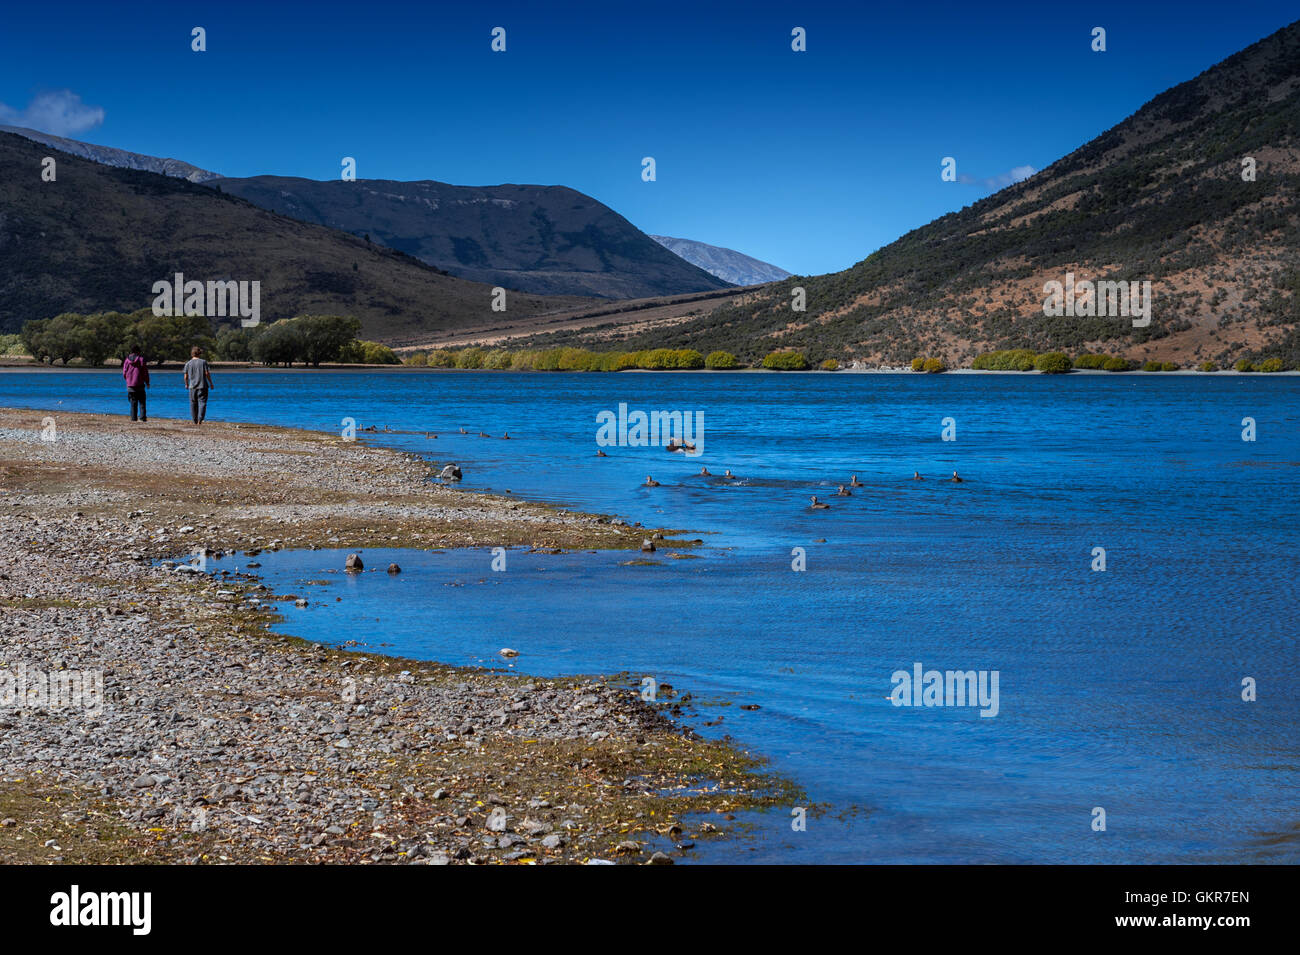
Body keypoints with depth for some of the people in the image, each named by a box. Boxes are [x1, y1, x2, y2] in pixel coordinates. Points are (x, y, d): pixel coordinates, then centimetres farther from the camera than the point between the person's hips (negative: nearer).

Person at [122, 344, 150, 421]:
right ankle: (143, 417, -8)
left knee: (133, 402, 6)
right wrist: (147, 382, 5)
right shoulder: (141, 359, -5)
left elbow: (124, 373, 8)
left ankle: (133, 418, 2)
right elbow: (145, 372, -5)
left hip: (130, 384, 3)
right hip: (140, 384, -2)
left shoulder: (127, 360, 4)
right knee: (142, 401, 3)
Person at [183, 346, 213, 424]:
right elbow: (207, 374, -6)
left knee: (193, 403, 12)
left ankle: (195, 421, 18)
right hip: (203, 386, -2)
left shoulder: (188, 363, 3)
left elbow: (186, 376, 5)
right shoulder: (203, 362, -3)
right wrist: (211, 383, 5)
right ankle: (200, 420, -18)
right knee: (202, 402, -4)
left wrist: (186, 384, 22)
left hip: (192, 386, 2)